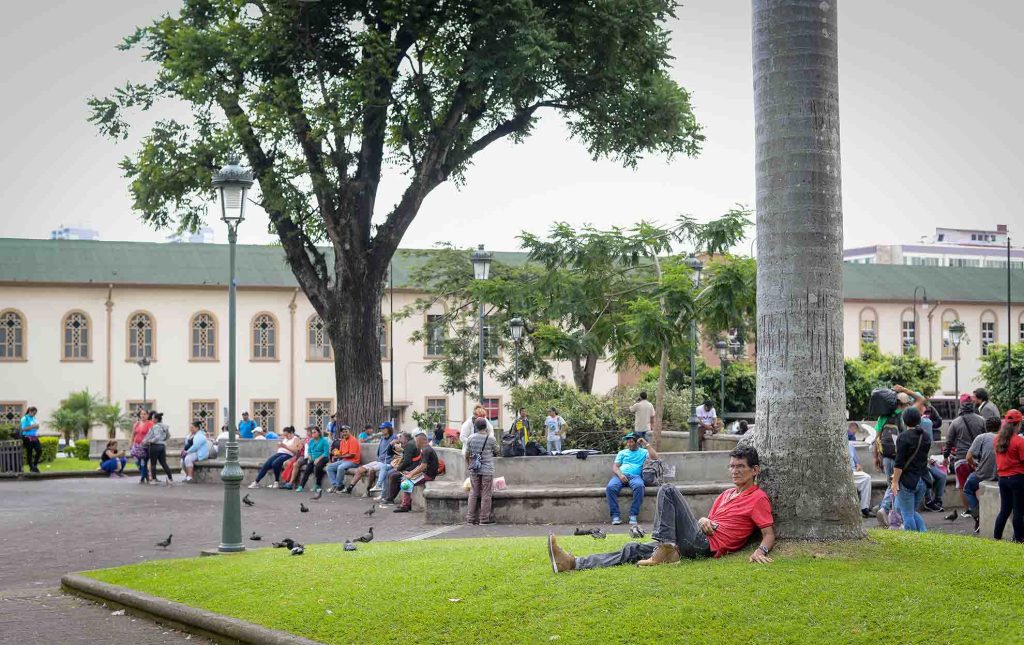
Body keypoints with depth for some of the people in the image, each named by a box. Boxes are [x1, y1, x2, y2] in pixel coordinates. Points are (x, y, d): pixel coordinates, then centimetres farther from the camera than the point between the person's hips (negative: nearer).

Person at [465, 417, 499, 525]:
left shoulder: (471, 438, 2)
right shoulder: (491, 439, -5)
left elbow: (467, 455, 9)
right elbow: (496, 453, 7)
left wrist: (468, 466, 22)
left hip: (474, 470, 3)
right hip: (487, 470, -3)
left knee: (473, 493, 8)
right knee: (485, 494, 2)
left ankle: (470, 518, 9)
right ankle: (484, 518, 4)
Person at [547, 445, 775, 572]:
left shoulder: (758, 498, 4)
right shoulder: (726, 494, 28)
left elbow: (769, 534, -3)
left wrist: (761, 551, -24)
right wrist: (704, 521, 2)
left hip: (705, 545, -8)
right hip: (692, 546, 8)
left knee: (668, 490, -13)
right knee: (634, 550, -5)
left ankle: (666, 549, -21)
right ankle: (573, 563, -17)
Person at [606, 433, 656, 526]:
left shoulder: (643, 452, 22)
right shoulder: (622, 452, 29)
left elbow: (655, 458, 3)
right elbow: (615, 467, 17)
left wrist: (646, 444, 5)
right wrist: (620, 475, -5)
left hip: (635, 476, -2)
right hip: (620, 475, 2)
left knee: (639, 486, -39)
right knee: (610, 487, -32)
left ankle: (633, 515, -34)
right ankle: (615, 516, -31)